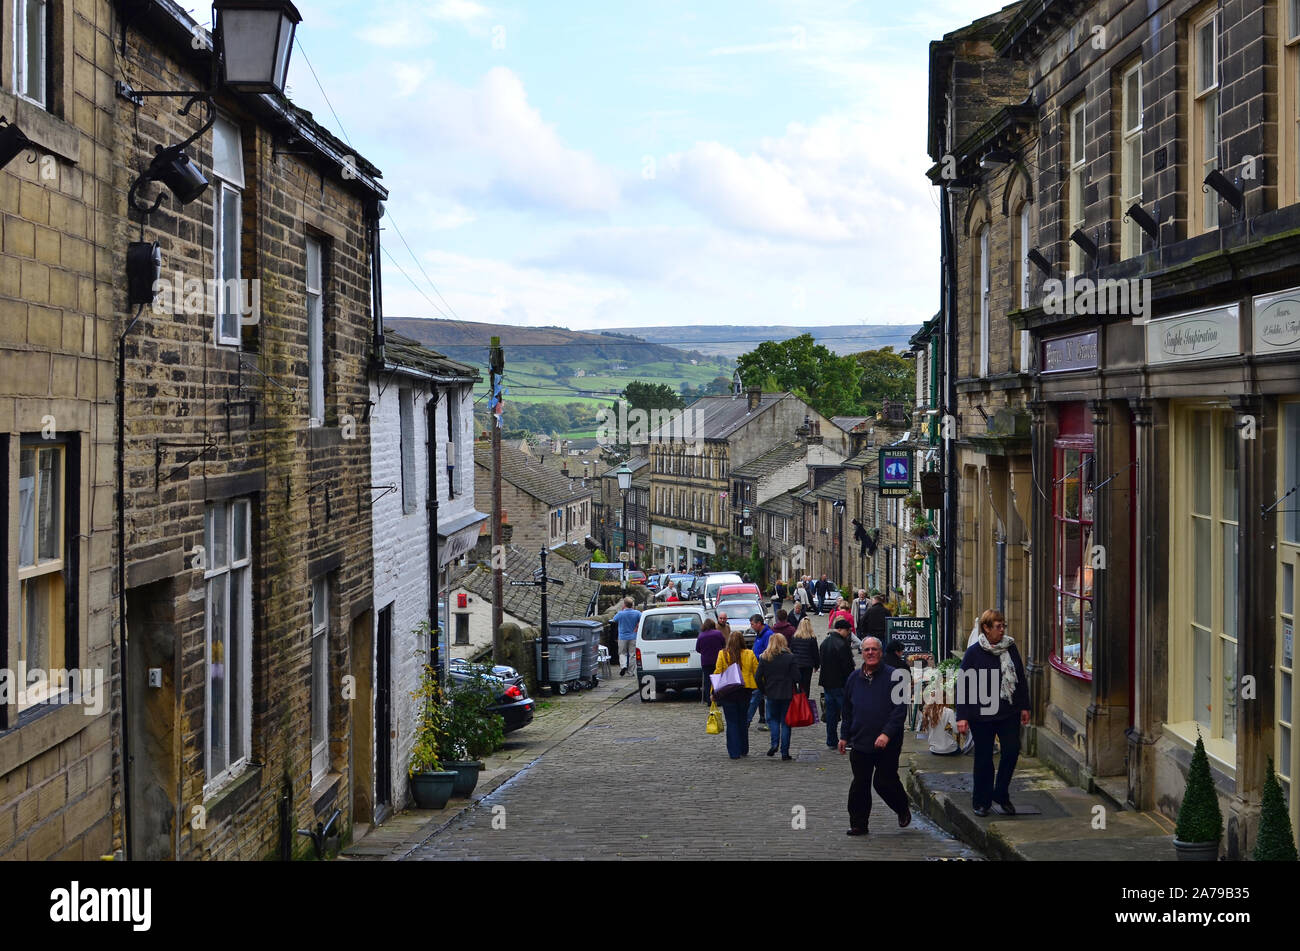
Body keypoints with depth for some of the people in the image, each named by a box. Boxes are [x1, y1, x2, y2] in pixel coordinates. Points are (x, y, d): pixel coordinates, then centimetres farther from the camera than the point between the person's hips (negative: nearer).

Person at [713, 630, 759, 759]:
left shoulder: (722, 655, -6)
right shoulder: (749, 654, -2)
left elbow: (717, 673, -5)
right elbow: (757, 672, 2)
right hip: (745, 691, 2)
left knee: (732, 722, 5)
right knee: (743, 721, 16)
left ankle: (734, 752, 2)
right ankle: (744, 750, 23)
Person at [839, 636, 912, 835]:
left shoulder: (894, 677, -4)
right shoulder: (854, 678, 12)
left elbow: (900, 708, -10)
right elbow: (848, 711, 20)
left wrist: (887, 733, -19)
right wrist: (845, 736, 17)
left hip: (887, 744, -4)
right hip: (859, 742, 4)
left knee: (885, 781, -1)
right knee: (860, 784, 5)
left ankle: (903, 809, 26)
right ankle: (858, 824, 14)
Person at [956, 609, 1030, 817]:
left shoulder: (1010, 648, 5)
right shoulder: (974, 652, -7)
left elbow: (1021, 679, 13)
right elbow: (963, 684, -7)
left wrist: (1024, 707, 11)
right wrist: (962, 716, -11)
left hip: (1008, 713, 3)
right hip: (982, 714, -3)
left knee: (1012, 751, -4)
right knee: (984, 758, 4)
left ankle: (1001, 794, 15)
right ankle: (981, 802, 18)